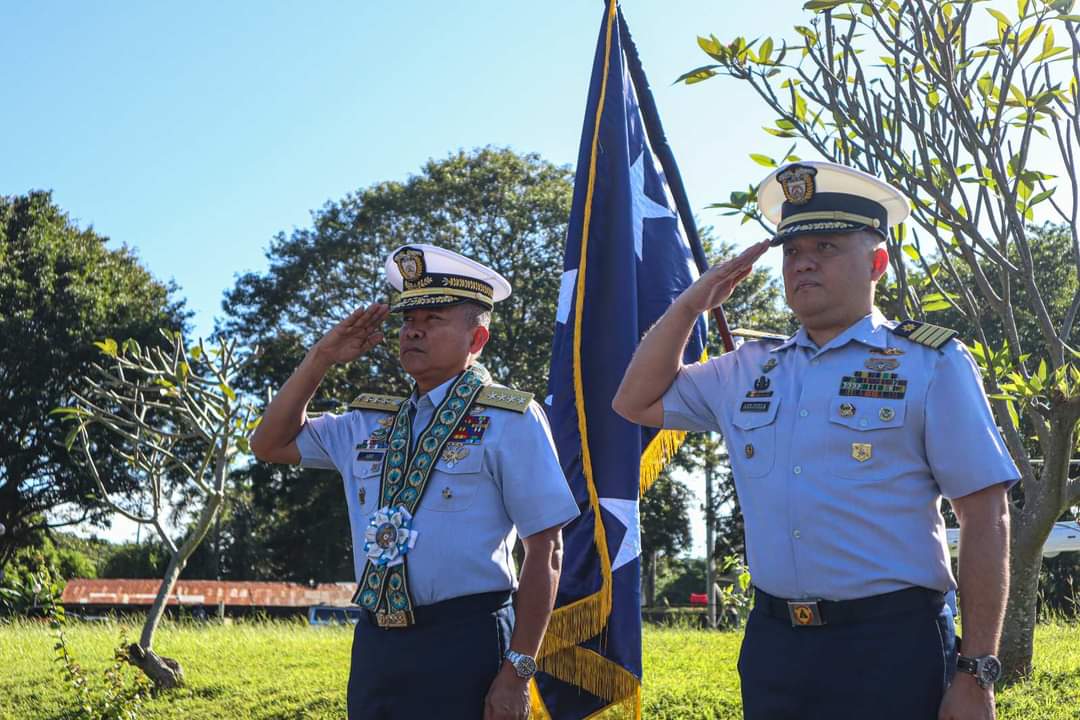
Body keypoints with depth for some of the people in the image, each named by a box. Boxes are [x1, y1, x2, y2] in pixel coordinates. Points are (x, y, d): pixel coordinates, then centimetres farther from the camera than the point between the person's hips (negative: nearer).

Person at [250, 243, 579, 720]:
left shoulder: (508, 420, -4)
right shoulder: (371, 424, 13)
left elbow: (544, 551, -7)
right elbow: (270, 444, 21)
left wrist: (517, 672, -12)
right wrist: (321, 358, 8)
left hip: (465, 649, -5)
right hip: (374, 649, 5)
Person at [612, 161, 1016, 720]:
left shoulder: (931, 363, -2)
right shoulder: (747, 370, 12)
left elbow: (985, 519, -5)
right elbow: (636, 402, 20)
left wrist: (976, 674, -10)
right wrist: (692, 302, 8)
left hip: (891, 650, -4)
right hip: (771, 645, 5)